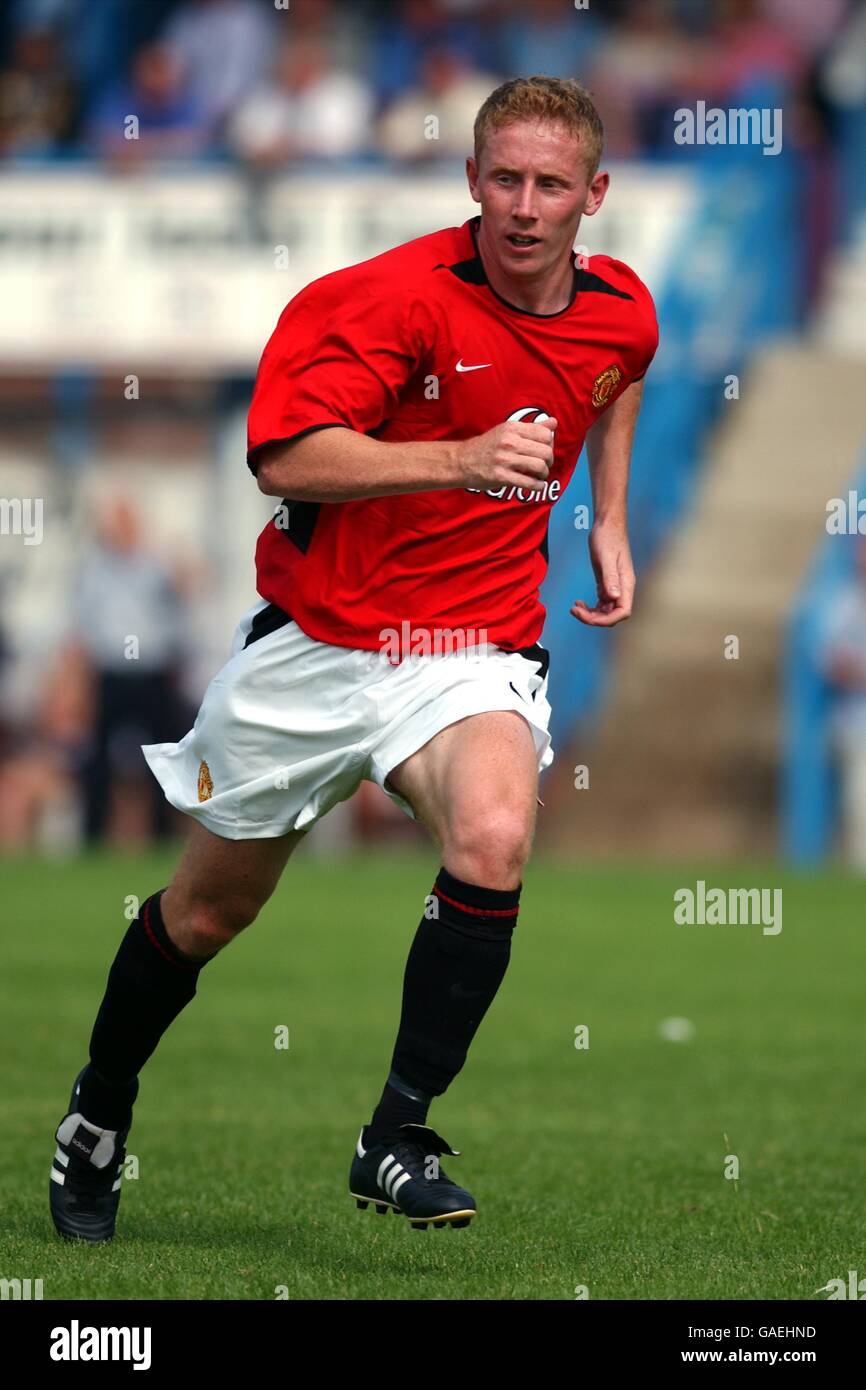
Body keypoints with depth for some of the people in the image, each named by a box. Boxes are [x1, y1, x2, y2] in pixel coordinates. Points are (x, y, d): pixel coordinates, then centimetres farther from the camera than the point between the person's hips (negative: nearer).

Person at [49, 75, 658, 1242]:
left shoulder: (622, 313, -1)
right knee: (207, 911, 13)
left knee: (493, 837, -30)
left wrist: (609, 523, 17)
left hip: (476, 650, 2)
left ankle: (397, 1138, -21)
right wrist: (459, 460, -37)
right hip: (317, 638, -2)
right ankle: (101, 1107, 41)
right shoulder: (395, 297, -18)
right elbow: (285, 456, -27)